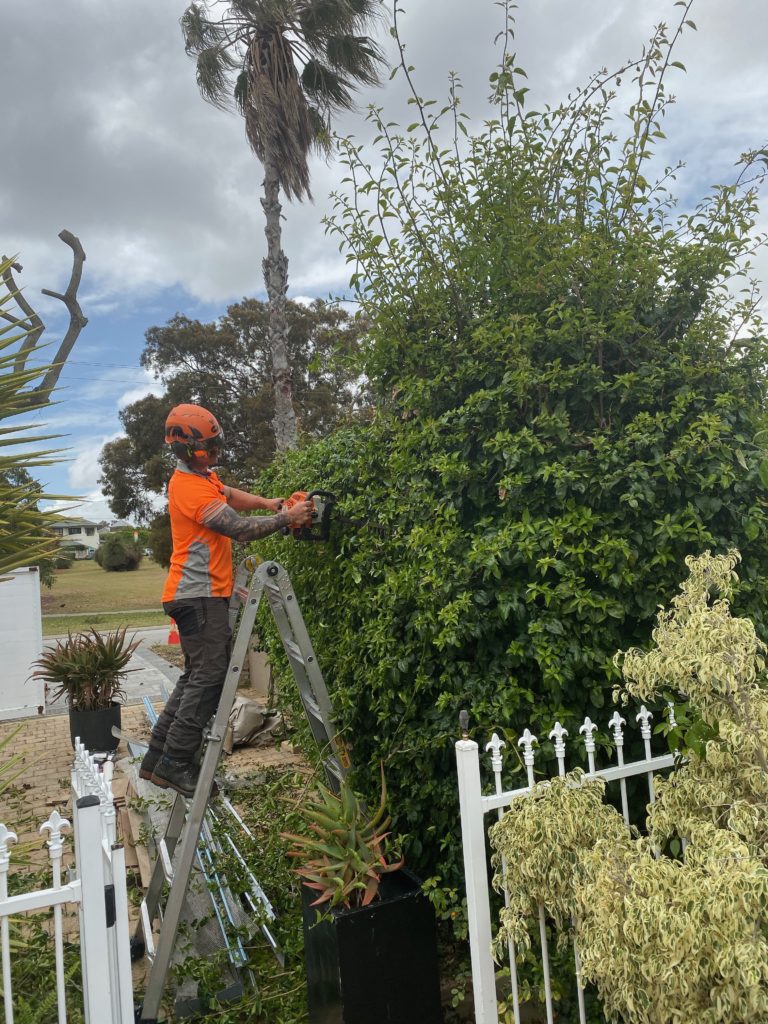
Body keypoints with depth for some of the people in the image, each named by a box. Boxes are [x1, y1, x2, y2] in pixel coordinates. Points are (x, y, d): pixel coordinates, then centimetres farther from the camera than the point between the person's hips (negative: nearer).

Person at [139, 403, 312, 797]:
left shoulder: (204, 475, 12)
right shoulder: (190, 488, -19)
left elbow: (231, 495, 30)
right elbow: (241, 528, -22)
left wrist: (267, 503, 14)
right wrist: (286, 518, -14)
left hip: (204, 594, 10)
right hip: (198, 596, -10)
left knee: (196, 676, 13)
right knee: (209, 676, -10)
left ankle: (157, 758, 17)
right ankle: (174, 763, -6)